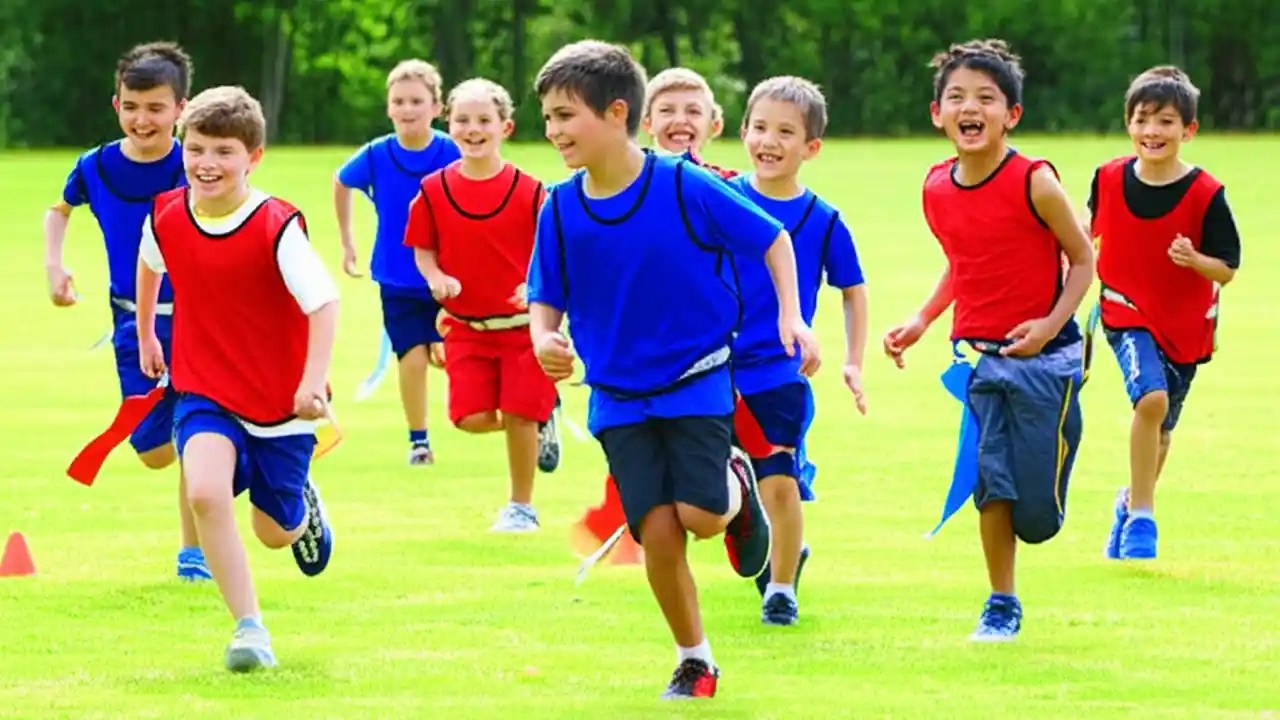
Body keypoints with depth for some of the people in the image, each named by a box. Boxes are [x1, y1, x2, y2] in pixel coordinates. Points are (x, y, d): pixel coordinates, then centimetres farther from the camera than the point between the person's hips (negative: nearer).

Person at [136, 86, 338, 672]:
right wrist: (144, 334, 27)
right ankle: (249, 629, -17)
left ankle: (303, 505, 50)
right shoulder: (166, 215, -7)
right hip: (204, 391, 2)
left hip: (279, 399, -2)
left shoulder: (278, 227, -21)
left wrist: (313, 381, -35)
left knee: (276, 530, 10)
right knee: (206, 492, -26)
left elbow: (323, 302, -24)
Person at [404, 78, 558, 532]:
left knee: (519, 416, -4)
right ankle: (540, 417, 25)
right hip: (466, 328, 2)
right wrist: (436, 278, -13)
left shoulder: (528, 192, -8)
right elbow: (423, 251, 7)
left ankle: (522, 506, 14)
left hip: (522, 324, -2)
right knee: (472, 418, -8)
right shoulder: (434, 191, -1)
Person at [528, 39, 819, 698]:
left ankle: (736, 488, 21)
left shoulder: (686, 187, -16)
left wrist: (791, 316, -14)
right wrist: (543, 338, -18)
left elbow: (772, 239, -4)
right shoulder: (560, 208, -6)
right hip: (618, 394, 3)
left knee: (700, 515, -17)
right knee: (657, 530, -7)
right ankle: (694, 661, 12)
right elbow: (545, 298, 4)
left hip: (696, 378, -2)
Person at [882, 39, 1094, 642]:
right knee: (990, 479, -5)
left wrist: (1051, 324, -19)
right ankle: (1001, 604, 8)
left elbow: (1082, 259, -6)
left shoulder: (1034, 183, -15)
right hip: (979, 357, 4)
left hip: (1043, 354, -4)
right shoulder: (937, 189, 1)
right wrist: (922, 320, 7)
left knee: (1036, 510, -2)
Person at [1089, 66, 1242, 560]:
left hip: (1186, 323, 1)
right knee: (1151, 397, -26)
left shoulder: (1205, 194, -15)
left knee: (1162, 428, 15)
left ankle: (1132, 501, 43)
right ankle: (1140, 516, -17)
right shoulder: (1109, 179, -7)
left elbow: (1227, 270, -12)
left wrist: (1193, 260, -30)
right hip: (1127, 311, -1)